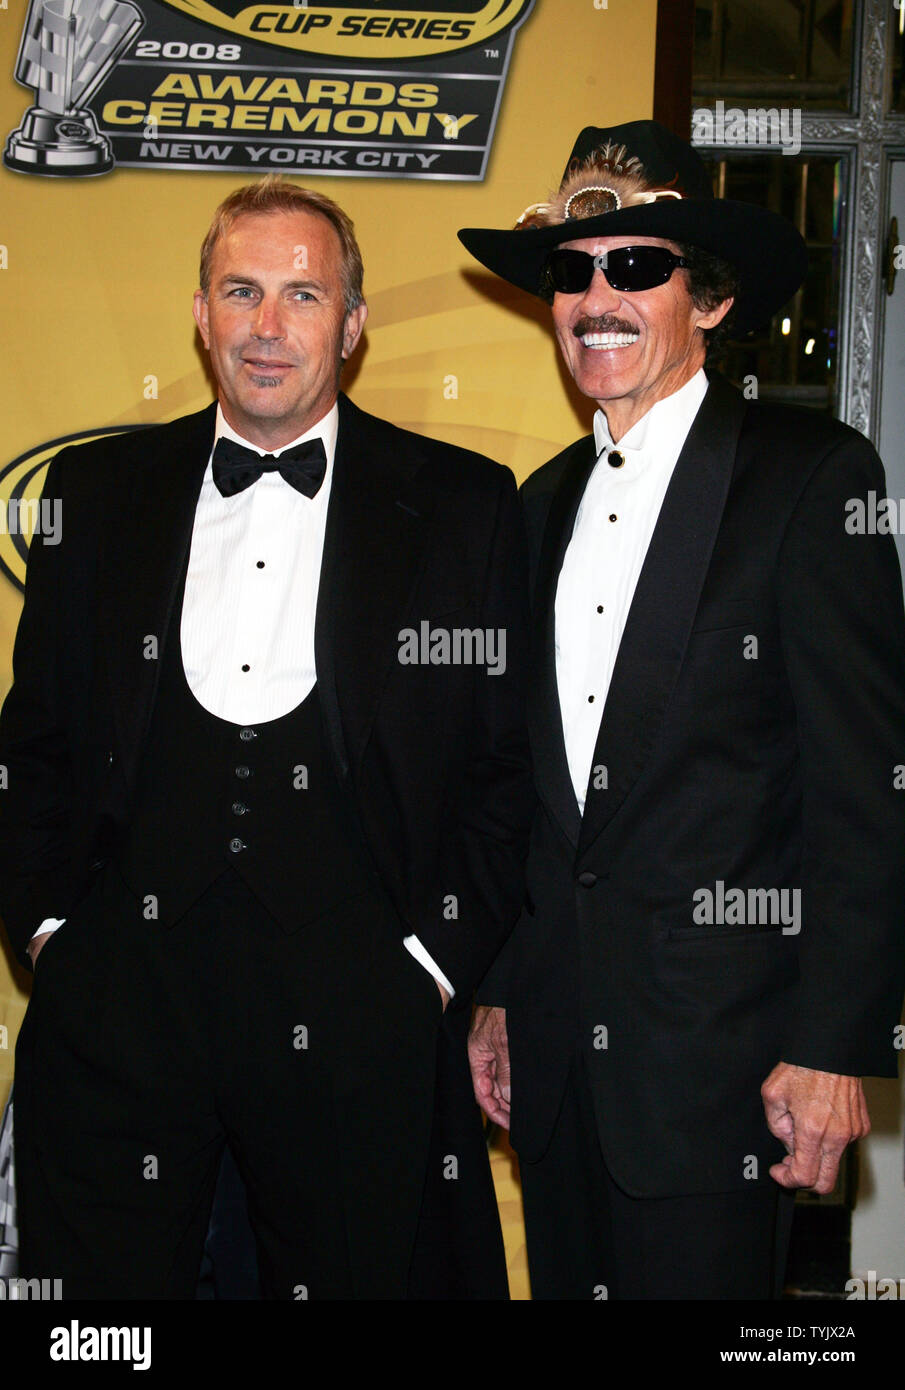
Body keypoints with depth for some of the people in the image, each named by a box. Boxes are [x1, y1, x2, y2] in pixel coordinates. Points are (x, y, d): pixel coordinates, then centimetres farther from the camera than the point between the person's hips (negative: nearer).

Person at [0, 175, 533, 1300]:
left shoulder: (463, 506, 3)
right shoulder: (97, 489, 10)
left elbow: (508, 764, 3)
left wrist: (437, 961, -4)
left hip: (358, 1016, -1)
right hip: (116, 1001, 2)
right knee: (98, 1285, 8)